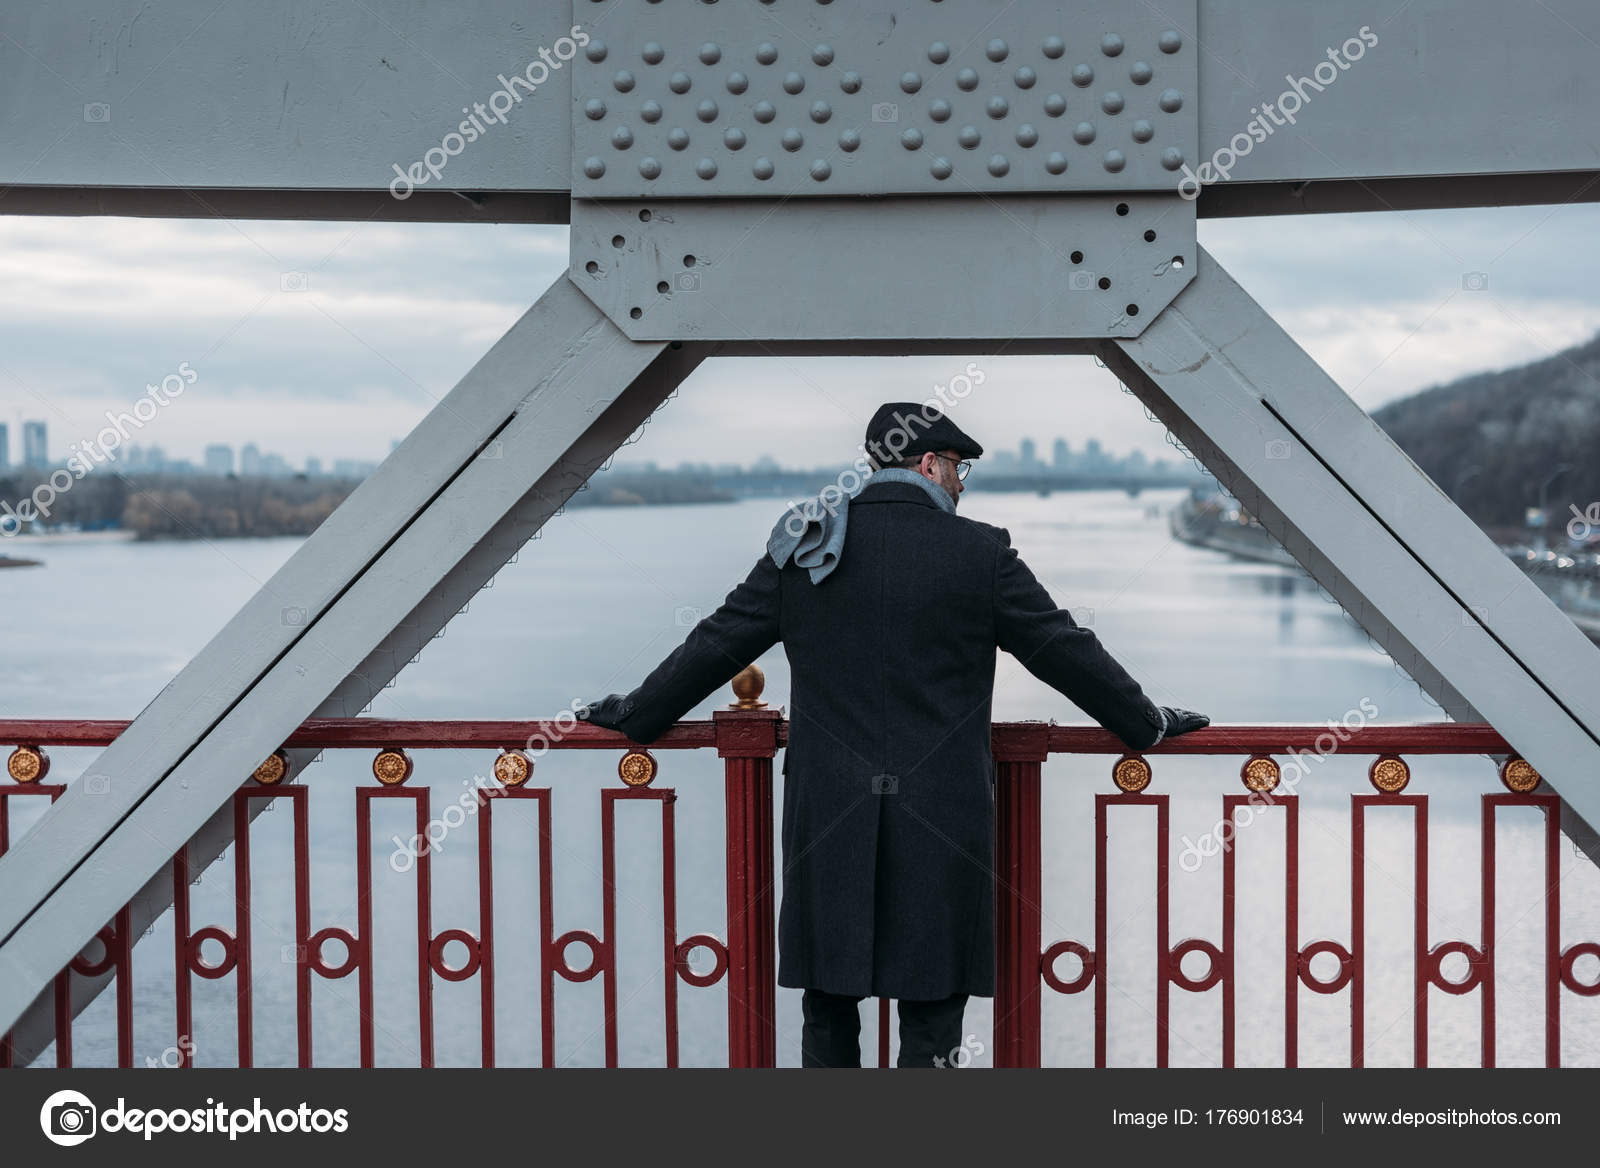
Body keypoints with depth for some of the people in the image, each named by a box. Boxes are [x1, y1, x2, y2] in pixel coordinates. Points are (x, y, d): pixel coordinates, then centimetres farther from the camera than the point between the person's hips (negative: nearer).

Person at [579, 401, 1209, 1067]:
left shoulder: (806, 548, 3)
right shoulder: (979, 552, -3)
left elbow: (716, 645, 8)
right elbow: (1066, 653, 4)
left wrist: (632, 715, 22)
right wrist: (1149, 725, 19)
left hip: (827, 820, 2)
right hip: (942, 821, -2)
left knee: (827, 1012, 12)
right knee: (931, 1021, 5)